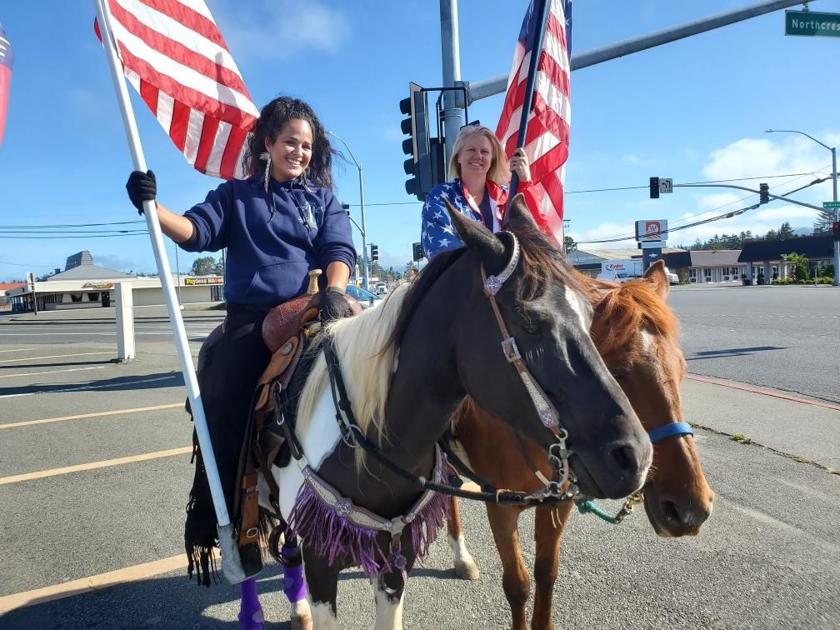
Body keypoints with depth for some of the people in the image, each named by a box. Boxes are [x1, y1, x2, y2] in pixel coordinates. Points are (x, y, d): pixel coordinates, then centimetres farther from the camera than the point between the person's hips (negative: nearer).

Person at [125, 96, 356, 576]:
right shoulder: (235, 195, 15)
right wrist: (153, 207, -19)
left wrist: (334, 290, -19)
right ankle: (208, 522, 8)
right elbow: (197, 231, 0)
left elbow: (338, 250, 1)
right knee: (222, 414, -7)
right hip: (248, 322, 0)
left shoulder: (323, 199, 16)